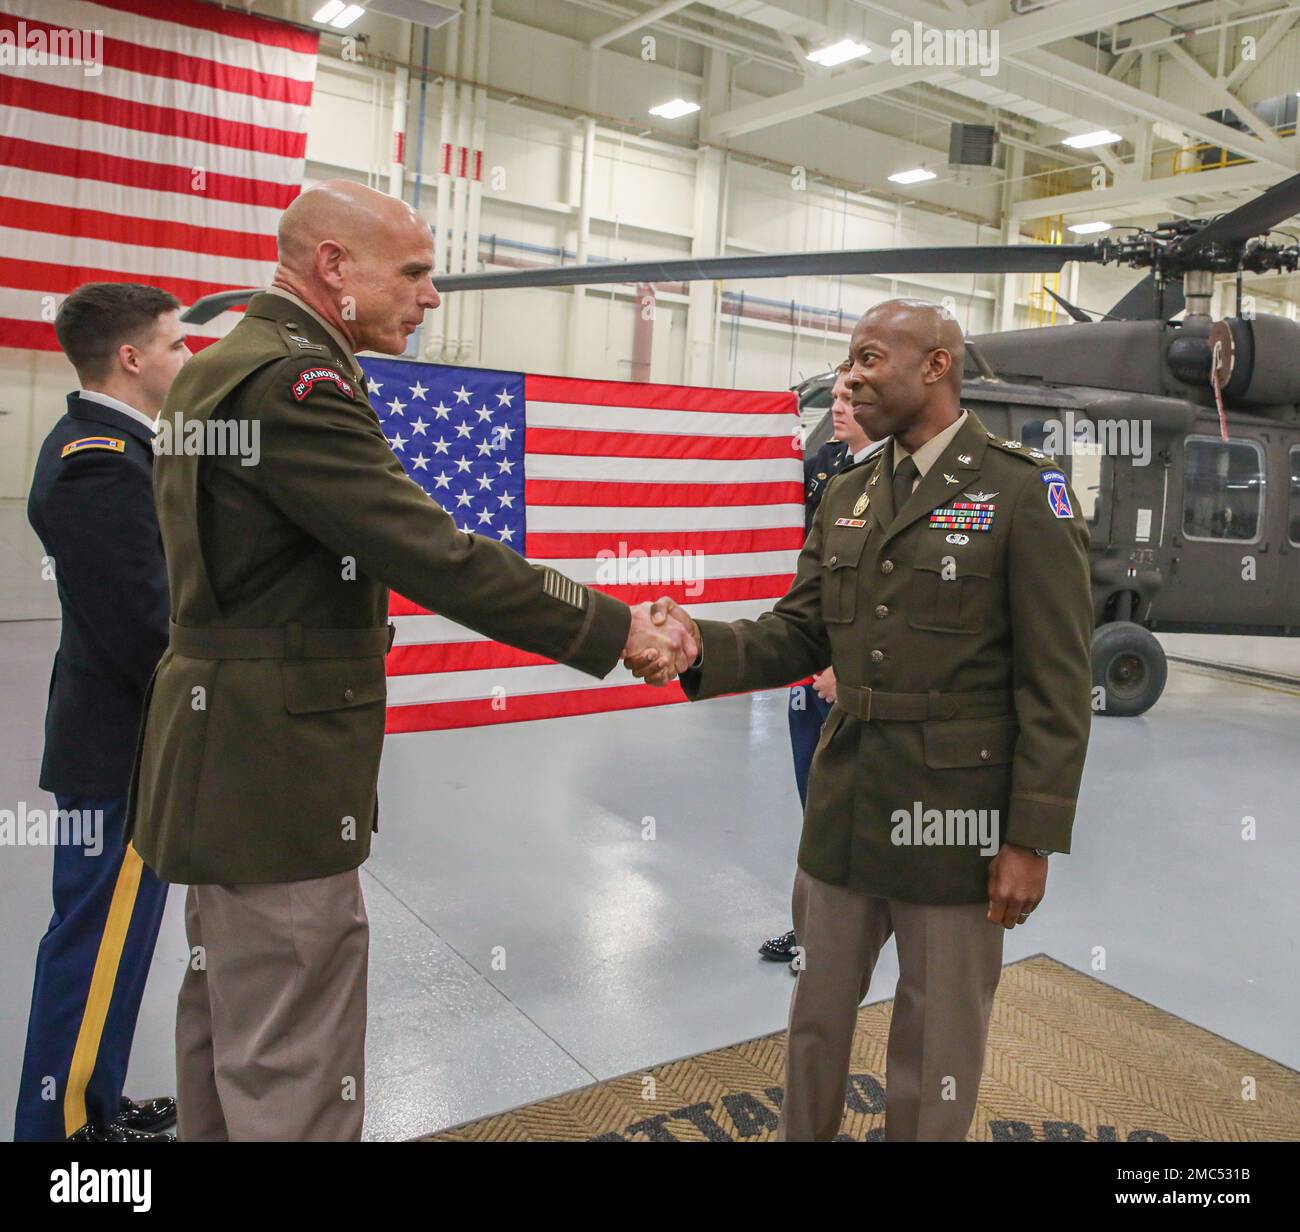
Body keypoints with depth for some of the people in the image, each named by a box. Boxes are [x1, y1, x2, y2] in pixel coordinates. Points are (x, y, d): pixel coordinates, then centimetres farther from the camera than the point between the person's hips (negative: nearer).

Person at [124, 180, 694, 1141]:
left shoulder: (220, 366, 12)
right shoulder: (294, 379, -20)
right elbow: (437, 556, -25)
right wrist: (615, 630, -16)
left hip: (227, 759, 11)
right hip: (275, 772, -11)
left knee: (228, 1019, 23)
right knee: (296, 1074, 2)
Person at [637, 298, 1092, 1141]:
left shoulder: (1026, 493, -10)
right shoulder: (846, 497, 9)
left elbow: (1058, 688, -12)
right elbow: (798, 634, 5)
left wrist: (1033, 839, -14)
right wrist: (704, 645, -14)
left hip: (956, 822, -5)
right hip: (843, 812, 6)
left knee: (937, 1047, 13)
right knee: (817, 1018, 21)